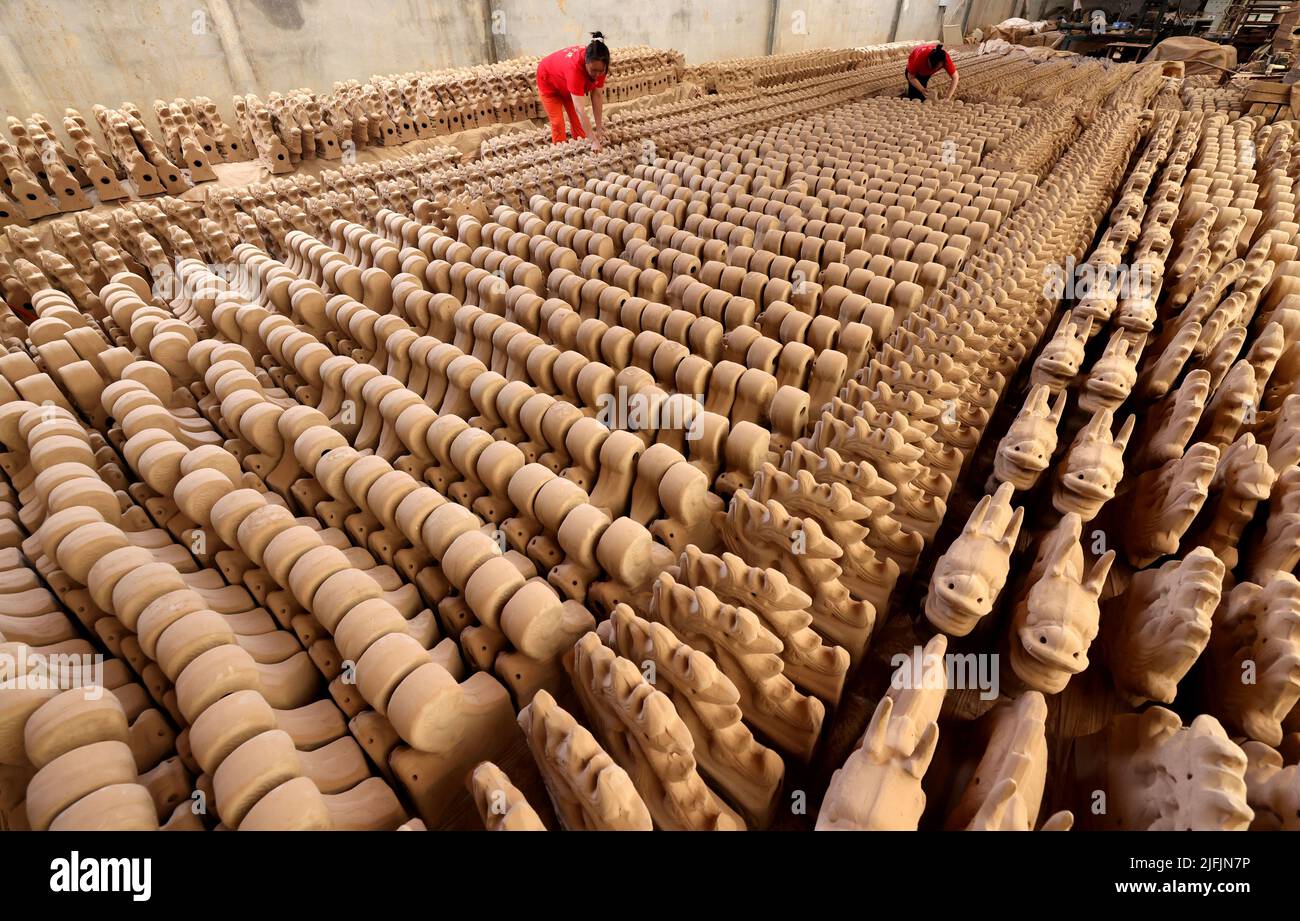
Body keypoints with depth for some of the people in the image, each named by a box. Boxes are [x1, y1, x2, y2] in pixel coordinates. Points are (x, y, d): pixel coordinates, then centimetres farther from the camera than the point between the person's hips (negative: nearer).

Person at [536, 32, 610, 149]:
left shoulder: (598, 65, -30)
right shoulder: (575, 66, -47)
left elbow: (597, 96, -22)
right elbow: (580, 111, -50)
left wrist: (599, 129, -26)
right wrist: (594, 140, -54)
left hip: (568, 85, 5)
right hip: (549, 81, -5)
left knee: (577, 121, -1)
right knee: (558, 123, -11)